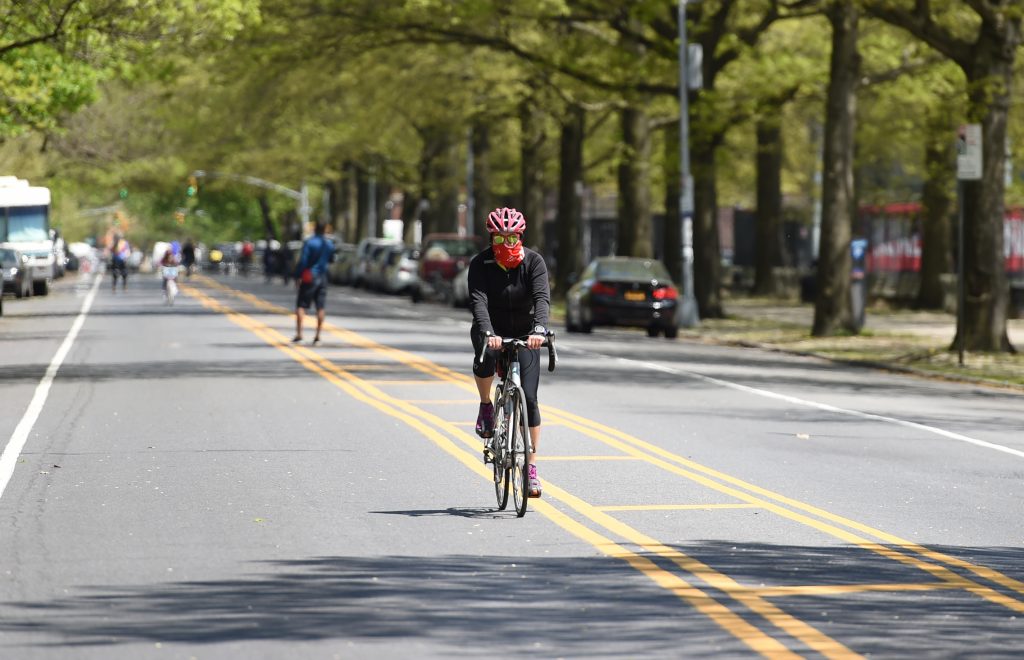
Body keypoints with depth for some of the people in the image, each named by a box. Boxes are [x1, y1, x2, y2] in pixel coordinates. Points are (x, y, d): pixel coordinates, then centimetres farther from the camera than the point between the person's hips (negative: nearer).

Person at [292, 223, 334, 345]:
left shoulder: (309, 243, -11)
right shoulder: (329, 245, 6)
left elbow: (303, 261, -15)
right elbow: (331, 260, 19)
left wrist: (297, 275, -9)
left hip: (309, 277, -5)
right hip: (323, 277, 5)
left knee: (301, 305, -2)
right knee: (320, 307, 6)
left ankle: (299, 333, -12)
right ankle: (318, 335, 3)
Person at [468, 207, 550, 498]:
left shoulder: (533, 262, -15)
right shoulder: (480, 264, -16)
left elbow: (542, 298, -29)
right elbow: (478, 300, -29)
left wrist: (539, 329, -48)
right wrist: (487, 333, -47)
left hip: (524, 334, 1)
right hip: (491, 331, 0)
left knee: (529, 398, -8)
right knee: (484, 358, -37)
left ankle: (532, 467, -1)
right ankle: (486, 406, -7)